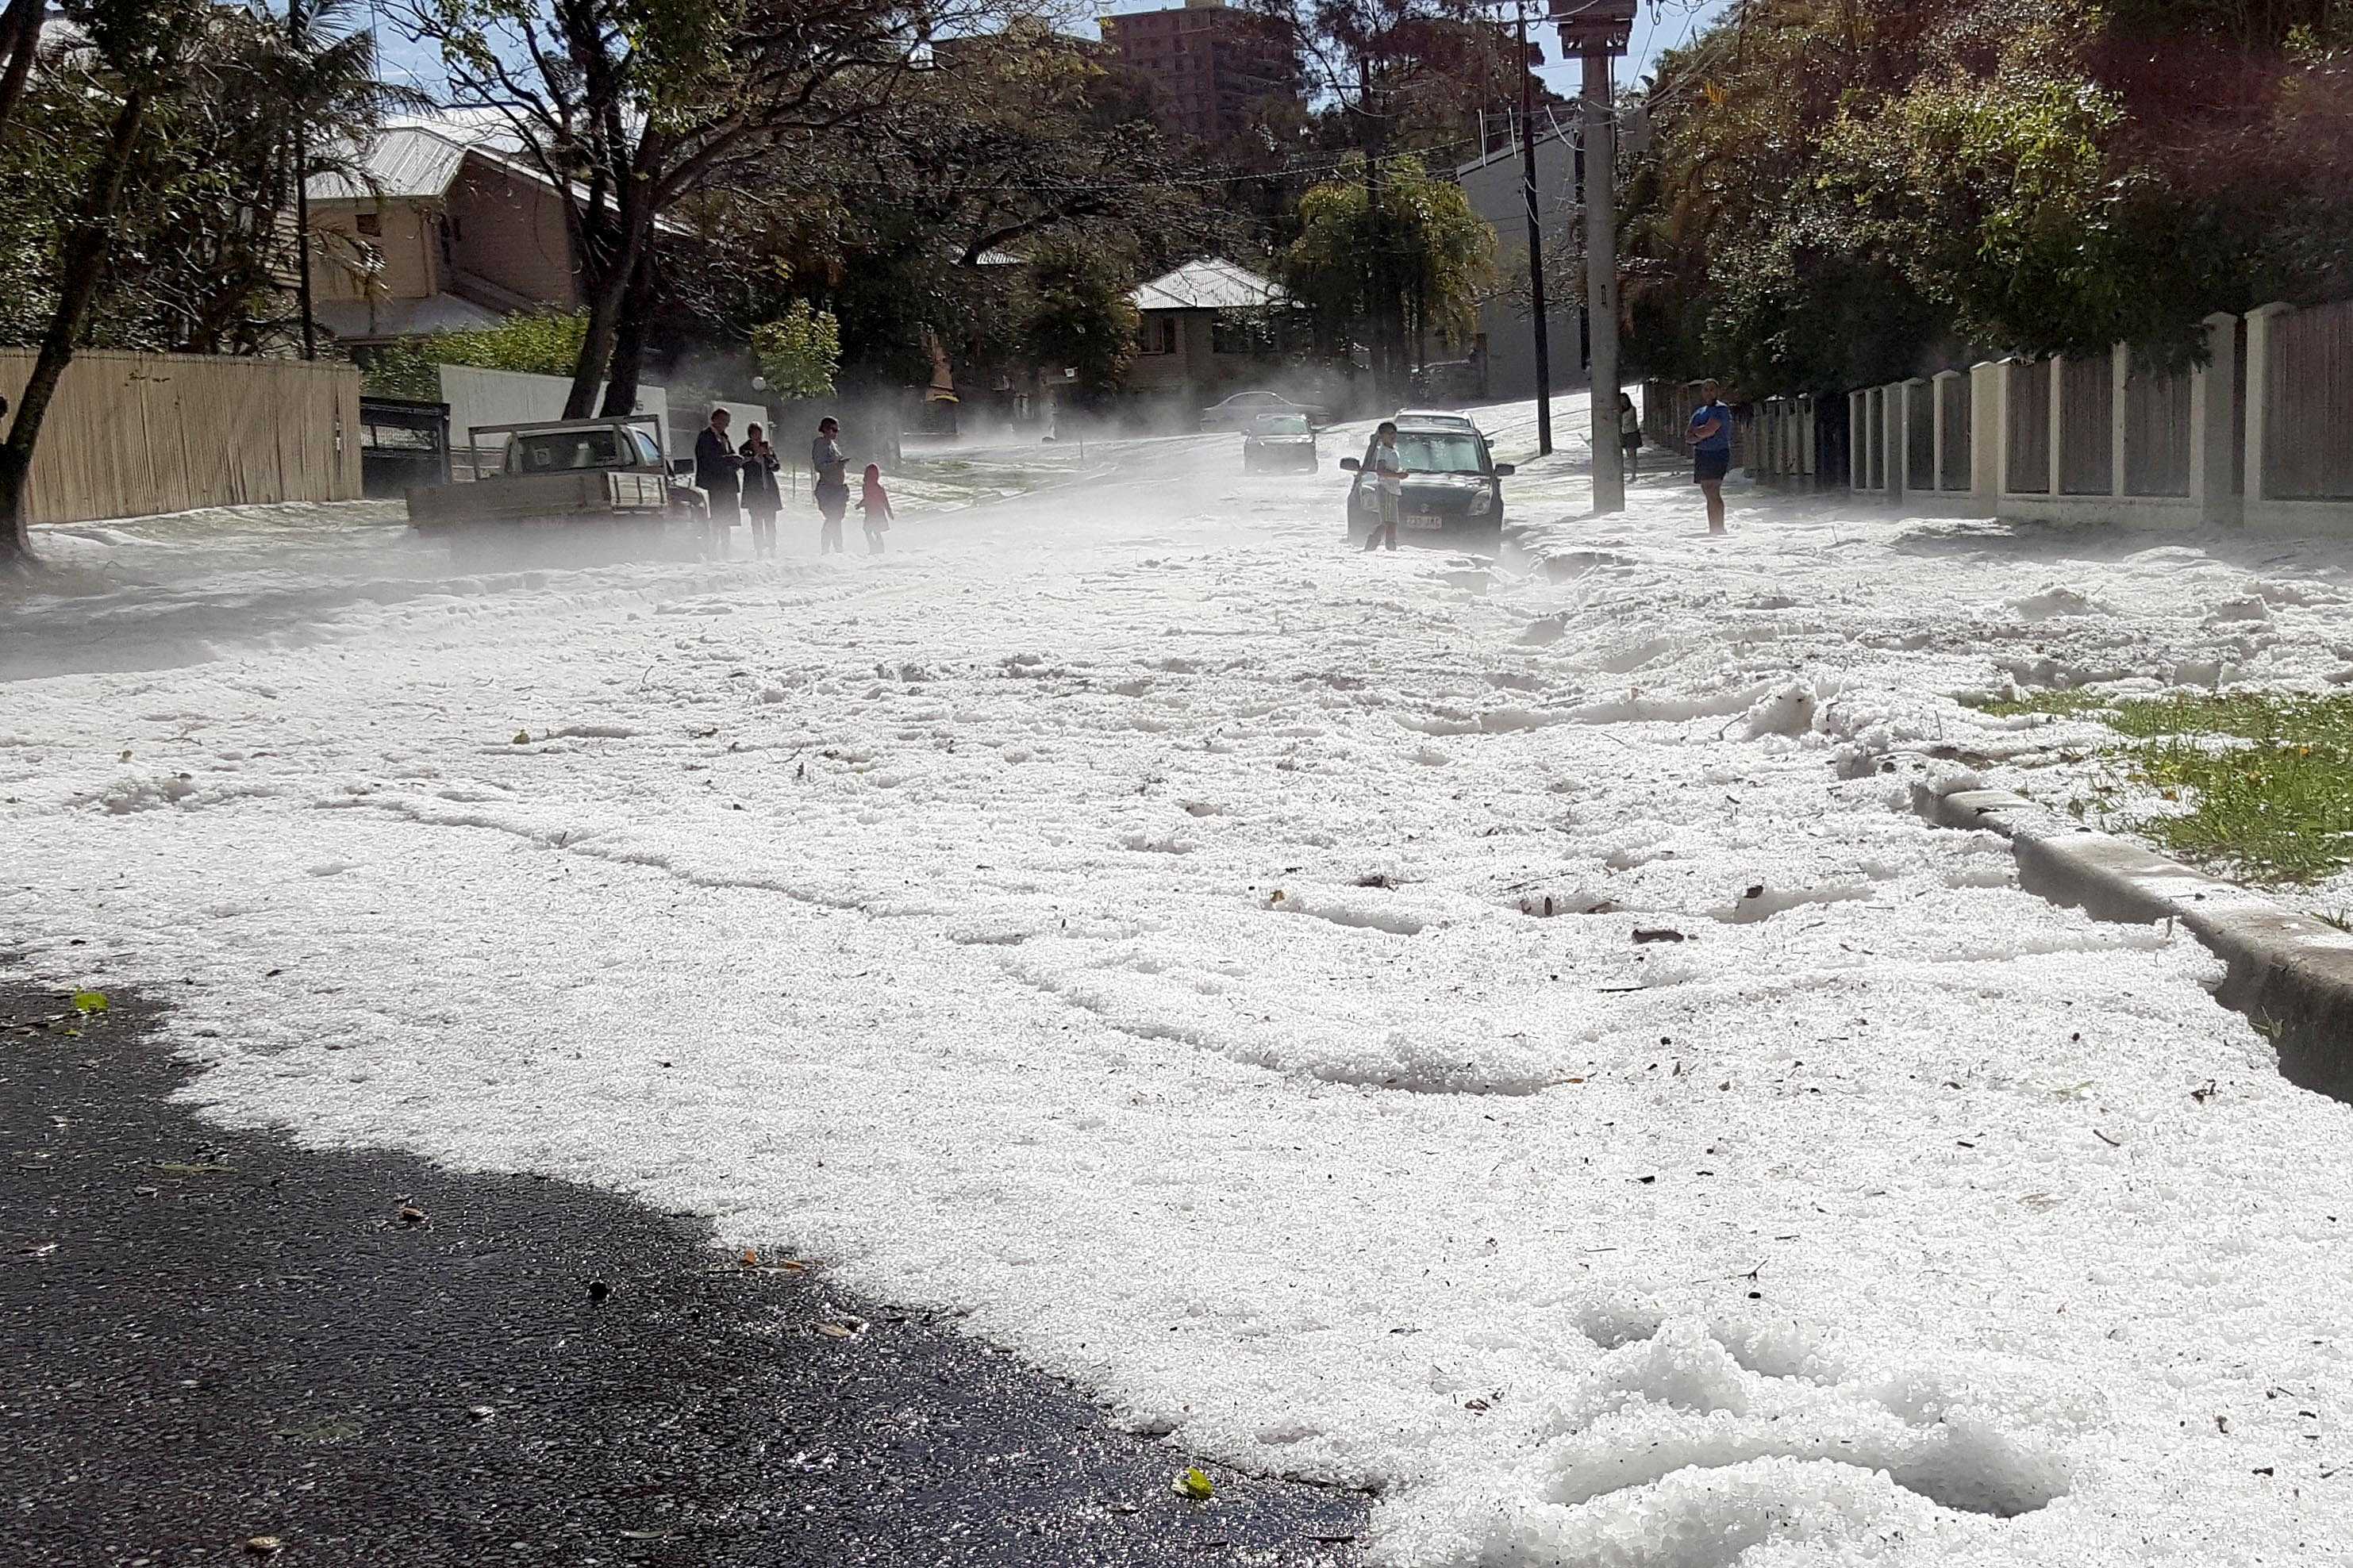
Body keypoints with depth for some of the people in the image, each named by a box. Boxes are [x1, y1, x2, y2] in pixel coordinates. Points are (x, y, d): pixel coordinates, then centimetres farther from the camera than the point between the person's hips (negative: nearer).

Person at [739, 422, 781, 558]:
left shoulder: (768, 447, 11)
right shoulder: (745, 449, 3)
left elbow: (776, 467, 9)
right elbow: (745, 467, -10)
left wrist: (769, 457, -10)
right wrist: (757, 455, -19)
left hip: (769, 489, 2)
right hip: (753, 490, -2)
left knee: (770, 521, -1)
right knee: (757, 522, -5)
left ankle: (772, 550, 3)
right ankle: (759, 551, -4)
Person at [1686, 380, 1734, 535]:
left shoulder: (1721, 409, -6)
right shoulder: (1698, 411, 18)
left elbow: (1710, 430, -18)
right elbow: (1688, 438, 11)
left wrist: (1695, 431, 1)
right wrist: (1701, 435, -9)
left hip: (1717, 454, -8)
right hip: (1701, 455, 8)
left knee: (1713, 493, -16)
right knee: (1709, 495, 10)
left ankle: (1719, 529, -17)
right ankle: (1713, 530, 13)